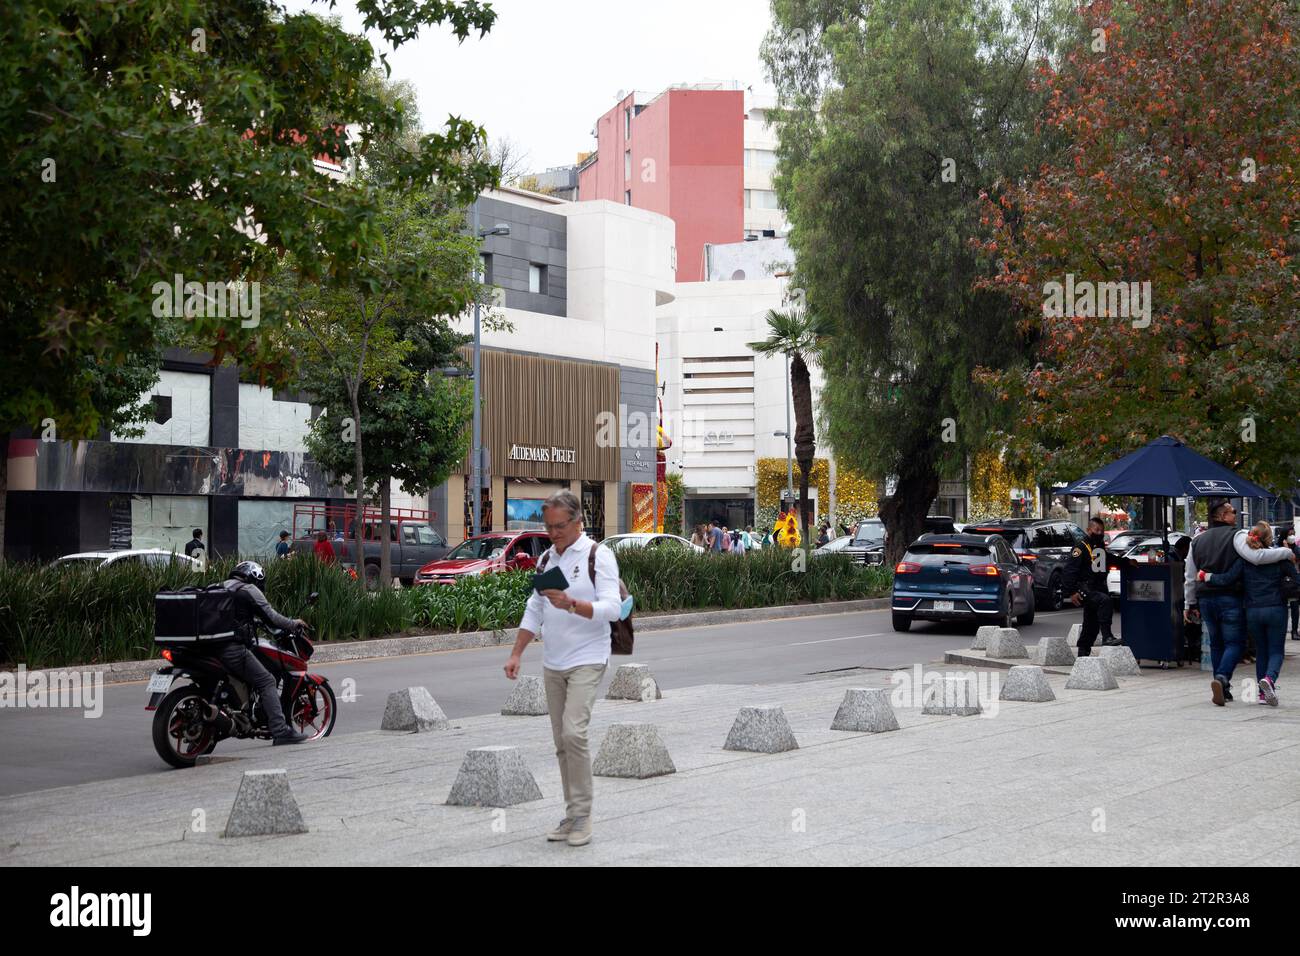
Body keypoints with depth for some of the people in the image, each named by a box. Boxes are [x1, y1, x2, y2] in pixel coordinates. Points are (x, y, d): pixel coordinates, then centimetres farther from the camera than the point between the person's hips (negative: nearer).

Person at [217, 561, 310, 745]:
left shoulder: (221, 587, 23)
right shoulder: (249, 590, 1)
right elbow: (270, 616, -2)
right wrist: (294, 624, 12)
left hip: (212, 646, 8)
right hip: (233, 648, -8)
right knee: (266, 682, -4)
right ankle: (280, 730, -12)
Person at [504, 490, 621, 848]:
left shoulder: (598, 556, -8)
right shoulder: (546, 558, 13)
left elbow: (611, 608, -17)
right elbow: (534, 611, 19)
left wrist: (571, 604, -31)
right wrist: (516, 654, 11)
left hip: (586, 661, -7)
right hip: (553, 664, 7)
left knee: (573, 733, -18)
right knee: (562, 742, 8)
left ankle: (581, 816, -10)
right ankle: (572, 815, 15)